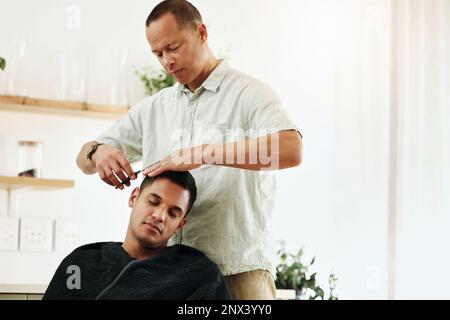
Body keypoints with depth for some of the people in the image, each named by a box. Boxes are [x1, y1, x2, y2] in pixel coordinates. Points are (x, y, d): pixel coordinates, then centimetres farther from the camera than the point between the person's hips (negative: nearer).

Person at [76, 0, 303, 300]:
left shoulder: (249, 93, -2)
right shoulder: (152, 108, 15)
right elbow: (85, 159, 20)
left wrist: (204, 153, -27)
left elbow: (291, 150, -21)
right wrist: (98, 152, -6)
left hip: (238, 271, -4)